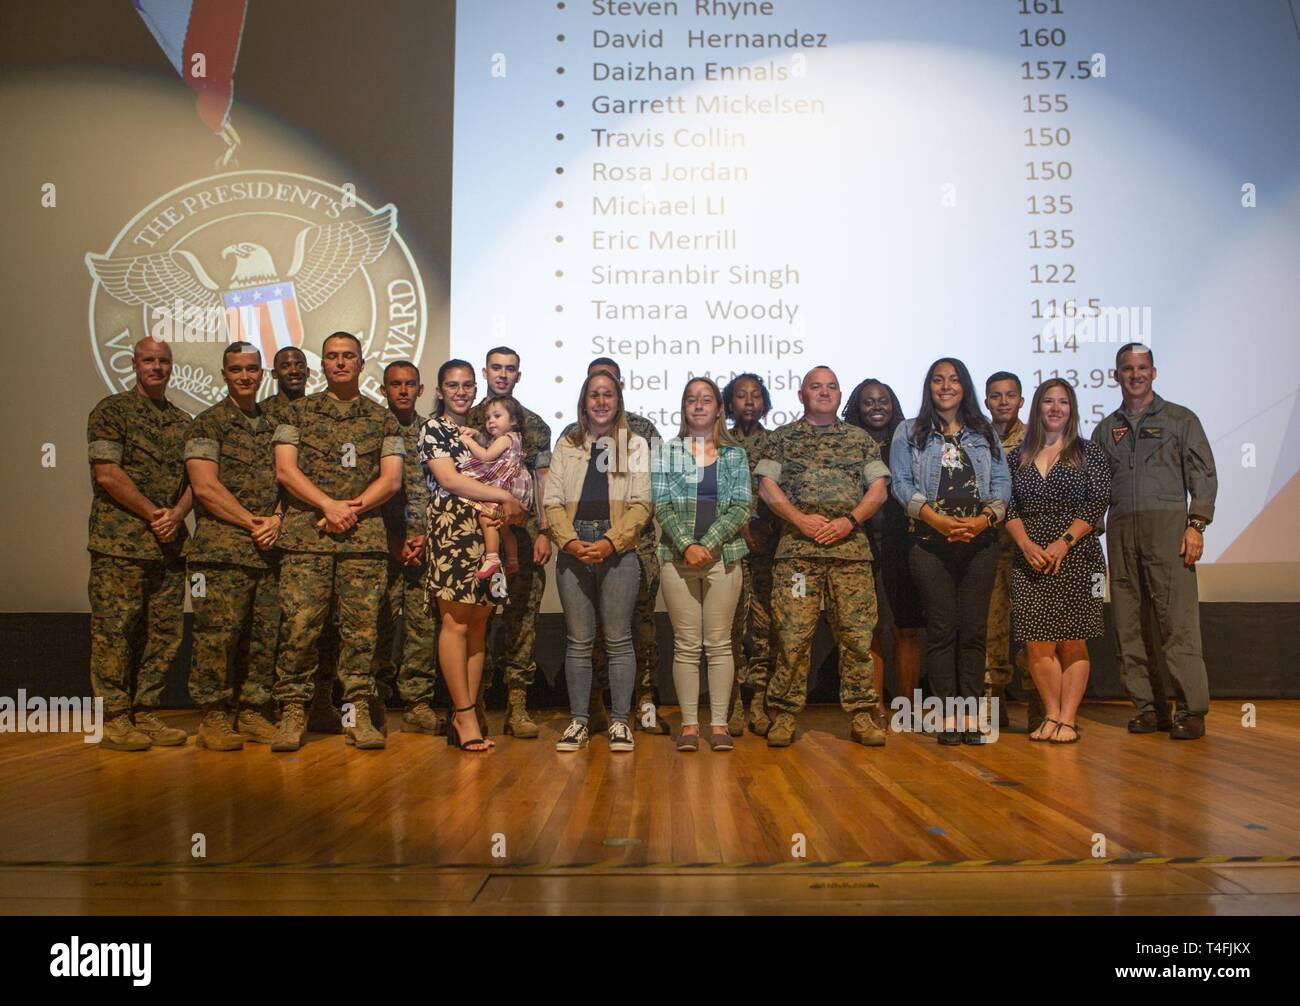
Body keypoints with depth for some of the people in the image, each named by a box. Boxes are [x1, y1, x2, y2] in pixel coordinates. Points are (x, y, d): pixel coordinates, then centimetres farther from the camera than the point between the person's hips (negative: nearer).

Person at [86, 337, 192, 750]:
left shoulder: (183, 420, 17)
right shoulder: (111, 410, 1)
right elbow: (107, 474, -9)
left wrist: (177, 514, -6)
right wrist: (153, 514, -11)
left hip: (169, 544, 5)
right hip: (120, 544, -5)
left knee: (164, 632, 6)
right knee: (115, 631, -3)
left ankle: (145, 713, 16)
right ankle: (114, 719, 6)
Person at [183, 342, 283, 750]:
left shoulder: (274, 425, 19)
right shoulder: (207, 423, 2)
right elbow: (205, 487, -7)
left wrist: (276, 519, -3)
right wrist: (251, 522, -9)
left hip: (268, 548, 5)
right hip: (220, 547, -5)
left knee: (264, 635, 5)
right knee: (218, 633, -7)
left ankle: (251, 712, 15)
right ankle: (214, 718, 3)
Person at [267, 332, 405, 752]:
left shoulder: (382, 419, 15)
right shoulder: (298, 411, 13)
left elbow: (391, 479, 7)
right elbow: (285, 470, 3)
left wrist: (352, 508, -8)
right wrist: (329, 505, -10)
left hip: (365, 537, 1)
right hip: (305, 535, 0)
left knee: (361, 626, -1)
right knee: (299, 625, -5)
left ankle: (358, 712, 7)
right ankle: (292, 712, 6)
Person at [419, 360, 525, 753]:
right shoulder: (433, 428, 4)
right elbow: (448, 479, -9)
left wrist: (506, 506, -3)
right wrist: (505, 497, -9)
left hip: (487, 531, 6)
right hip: (451, 529, -6)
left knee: (479, 625, 3)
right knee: (456, 622, -9)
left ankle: (466, 715, 6)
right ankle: (465, 715, -5)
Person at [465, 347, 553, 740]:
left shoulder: (534, 424, 12)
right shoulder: (466, 420, 9)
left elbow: (542, 483, 9)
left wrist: (543, 532, -1)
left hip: (523, 534, 1)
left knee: (523, 617, 0)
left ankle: (518, 706, 5)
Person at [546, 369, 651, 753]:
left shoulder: (635, 444, 9)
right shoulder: (566, 445, 15)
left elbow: (640, 503, 0)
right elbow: (552, 500, 6)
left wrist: (610, 542, -13)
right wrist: (570, 541, -10)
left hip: (618, 550, -2)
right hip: (573, 549, 2)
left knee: (618, 639, 1)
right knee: (578, 641, 5)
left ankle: (620, 721, 10)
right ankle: (578, 721, 13)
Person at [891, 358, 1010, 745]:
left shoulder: (985, 433, 18)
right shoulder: (909, 432, 11)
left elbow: (1001, 482, 10)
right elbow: (902, 483, 0)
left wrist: (985, 518, -9)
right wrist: (936, 519, -14)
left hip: (980, 541, 2)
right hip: (931, 540, -2)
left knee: (974, 628, 1)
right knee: (941, 627, -3)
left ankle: (970, 713, 6)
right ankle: (948, 715, 2)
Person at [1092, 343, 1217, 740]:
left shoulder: (1181, 419, 11)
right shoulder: (1105, 429, 19)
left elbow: (1203, 475, 3)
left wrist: (1196, 524, -7)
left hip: (1167, 523, -3)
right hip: (1120, 529, 4)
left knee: (1178, 619, -9)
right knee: (1129, 624, 2)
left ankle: (1191, 710, -5)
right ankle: (1149, 706, 10)